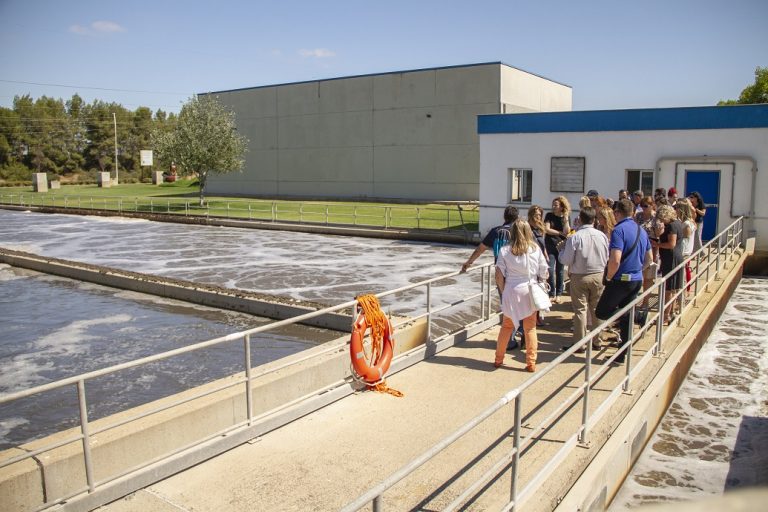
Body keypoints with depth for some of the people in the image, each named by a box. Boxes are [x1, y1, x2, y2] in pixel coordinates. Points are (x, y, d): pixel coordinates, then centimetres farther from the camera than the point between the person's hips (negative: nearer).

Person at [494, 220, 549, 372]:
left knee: (506, 326, 15)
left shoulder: (505, 250, -6)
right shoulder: (535, 249, -3)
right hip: (530, 292, 0)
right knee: (530, 328, 10)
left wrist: (503, 291, 6)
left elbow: (499, 274, -6)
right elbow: (544, 273, -1)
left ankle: (498, 359, 23)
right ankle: (531, 363, 14)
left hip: (511, 292, 0)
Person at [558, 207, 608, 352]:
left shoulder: (574, 237, -16)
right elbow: (607, 258, 6)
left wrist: (562, 251, 6)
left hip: (579, 277, -4)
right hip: (598, 276, 4)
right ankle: (596, 341, 23)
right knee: (597, 309, 14)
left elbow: (566, 260, -12)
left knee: (580, 310, 2)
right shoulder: (602, 236, -3)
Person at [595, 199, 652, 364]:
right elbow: (649, 258, 19)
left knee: (601, 312, 3)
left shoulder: (619, 230, -17)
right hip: (637, 280, 8)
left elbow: (615, 260, -27)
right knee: (625, 316, 14)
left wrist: (609, 277, -12)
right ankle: (624, 353, 18)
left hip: (621, 280, -8)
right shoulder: (641, 231, 9)